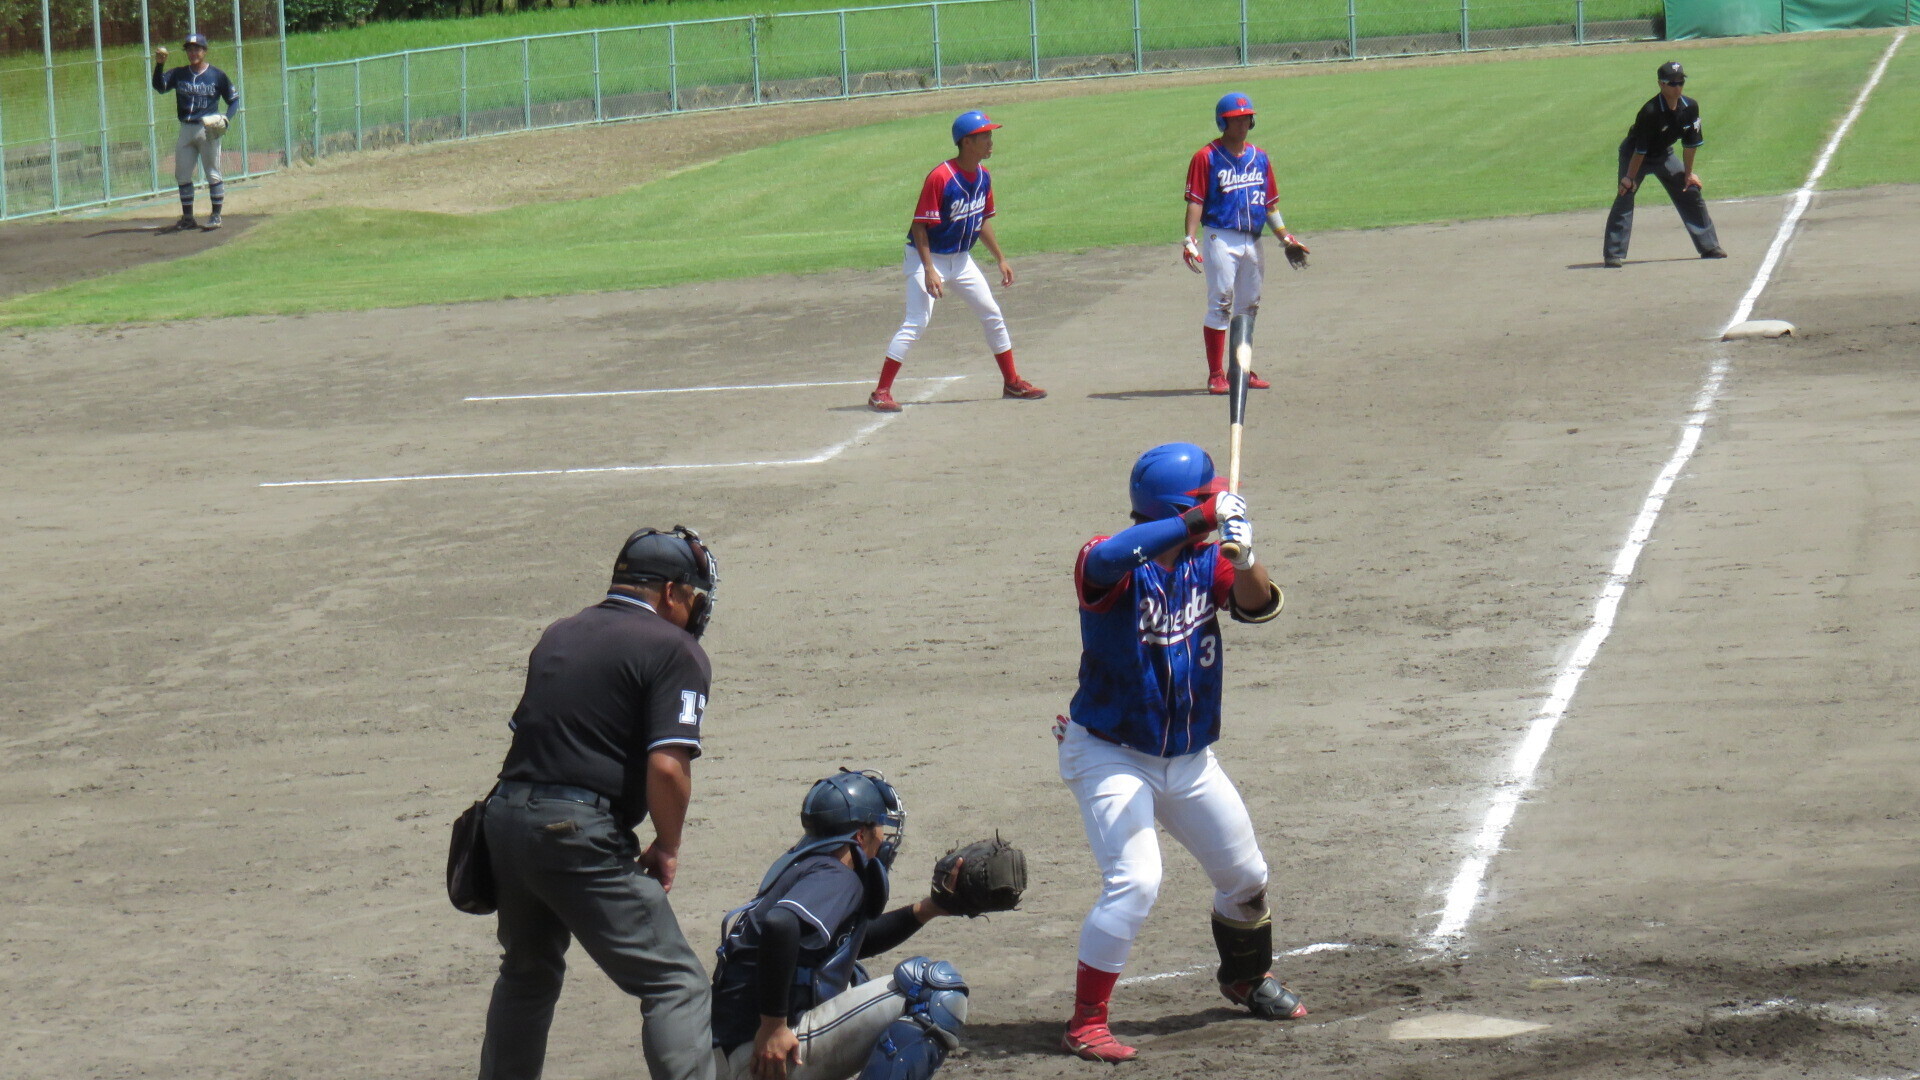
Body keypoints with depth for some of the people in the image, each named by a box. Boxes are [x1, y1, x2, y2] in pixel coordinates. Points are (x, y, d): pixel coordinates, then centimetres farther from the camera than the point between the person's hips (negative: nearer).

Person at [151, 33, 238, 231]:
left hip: (207, 130, -4)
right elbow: (159, 86, -7)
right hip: (186, 131, 4)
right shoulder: (179, 74, 7)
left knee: (213, 174, -2)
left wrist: (226, 119, -13)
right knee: (182, 175, 7)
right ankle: (187, 217, 16)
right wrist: (159, 65, -21)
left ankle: (216, 216, 4)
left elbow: (234, 100, 4)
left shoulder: (217, 75, -1)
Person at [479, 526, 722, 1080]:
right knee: (676, 984, -6)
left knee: (527, 972, 28)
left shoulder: (559, 635, 20)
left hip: (506, 813, 8)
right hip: (580, 835, -8)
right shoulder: (674, 650, -4)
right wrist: (667, 849, -1)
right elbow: (667, 765, -15)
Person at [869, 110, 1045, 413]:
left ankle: (1012, 382, 26)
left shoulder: (983, 177, 0)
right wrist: (929, 271, -29)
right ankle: (881, 392, -15)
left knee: (993, 317, 11)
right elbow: (920, 226, -23)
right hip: (929, 259, -8)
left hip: (961, 260, 8)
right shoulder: (940, 178, -24)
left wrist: (1001, 259, 14)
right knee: (915, 324, -17)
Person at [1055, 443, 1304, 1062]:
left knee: (1246, 878, 18)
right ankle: (1085, 1023, -15)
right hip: (1111, 755, -7)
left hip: (1189, 759, 7)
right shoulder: (1115, 567, -20)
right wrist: (1204, 520, -48)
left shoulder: (1205, 563, -2)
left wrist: (1244, 558, -38)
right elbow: (1108, 558, -44)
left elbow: (1258, 605, -16)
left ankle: (1247, 979, 45)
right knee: (1134, 882, -23)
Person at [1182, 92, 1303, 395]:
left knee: (1249, 307, 10)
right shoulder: (1207, 157, -3)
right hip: (1221, 239, -6)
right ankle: (1216, 375, -8)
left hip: (1253, 242, 6)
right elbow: (1195, 201, -8)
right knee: (1221, 304, -9)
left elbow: (1270, 204, 17)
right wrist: (1190, 239, -18)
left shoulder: (1260, 158, 13)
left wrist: (1286, 238, 10)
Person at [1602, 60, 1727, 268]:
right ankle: (1613, 254, -21)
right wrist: (1630, 178, -22)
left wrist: (1688, 173, 2)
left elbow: (1690, 143, -3)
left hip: (1663, 154, 6)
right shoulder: (1650, 111, -32)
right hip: (1633, 154, -6)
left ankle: (1708, 246, 16)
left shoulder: (1690, 107, -15)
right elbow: (1640, 149, -27)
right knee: (1624, 197, -20)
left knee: (1691, 192, 5)